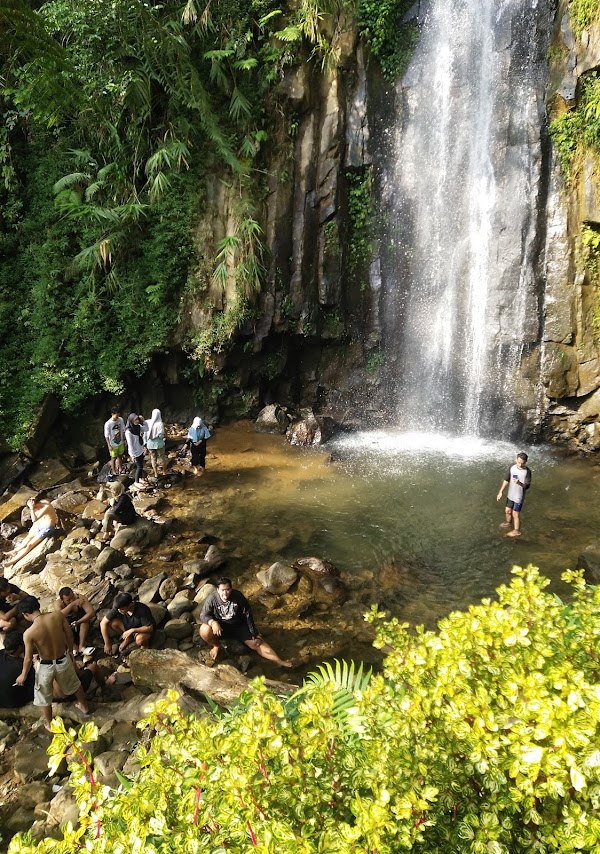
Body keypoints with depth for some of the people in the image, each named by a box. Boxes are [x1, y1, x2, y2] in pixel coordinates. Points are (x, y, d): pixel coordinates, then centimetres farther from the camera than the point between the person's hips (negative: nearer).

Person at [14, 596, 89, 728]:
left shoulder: (29, 633, -26)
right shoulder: (58, 615, -21)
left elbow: (28, 659, -14)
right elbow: (69, 635, -7)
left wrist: (23, 675, 5)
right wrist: (70, 651, 13)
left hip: (46, 666, -3)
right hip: (63, 660, 3)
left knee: (45, 697, 25)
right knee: (74, 683, 32)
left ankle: (50, 724, 45)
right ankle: (84, 707, 53)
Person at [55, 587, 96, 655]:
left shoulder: (80, 598, -24)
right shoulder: (58, 603, -22)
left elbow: (92, 612, -33)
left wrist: (77, 623, -42)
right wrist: (72, 604, -46)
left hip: (82, 625, 0)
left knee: (86, 619, -31)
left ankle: (82, 646, -30)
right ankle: (74, 646, -26)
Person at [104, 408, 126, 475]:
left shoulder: (121, 420, -13)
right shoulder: (108, 424, -26)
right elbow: (106, 436, -16)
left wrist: (124, 440, 8)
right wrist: (109, 446, -13)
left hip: (120, 443, 4)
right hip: (113, 445, -4)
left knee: (120, 456, 23)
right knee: (113, 458, 14)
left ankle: (120, 468, 45)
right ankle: (114, 471, 35)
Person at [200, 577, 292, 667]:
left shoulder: (238, 596, -18)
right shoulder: (212, 599, -19)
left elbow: (247, 615, -10)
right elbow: (203, 615, -15)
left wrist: (254, 633, -7)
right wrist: (213, 622, -38)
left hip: (239, 625, 1)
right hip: (221, 626, -1)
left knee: (257, 643, -12)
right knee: (204, 630, -31)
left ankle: (280, 662, -11)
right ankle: (216, 645, 0)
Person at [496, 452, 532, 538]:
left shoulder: (527, 472, -22)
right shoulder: (512, 467, -8)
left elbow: (527, 486, -21)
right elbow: (506, 480, 1)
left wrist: (519, 483, -41)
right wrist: (500, 492, 1)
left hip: (519, 496, -5)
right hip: (510, 494, 5)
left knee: (515, 514, 8)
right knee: (507, 511, 23)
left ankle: (516, 531, 29)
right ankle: (508, 523, 51)